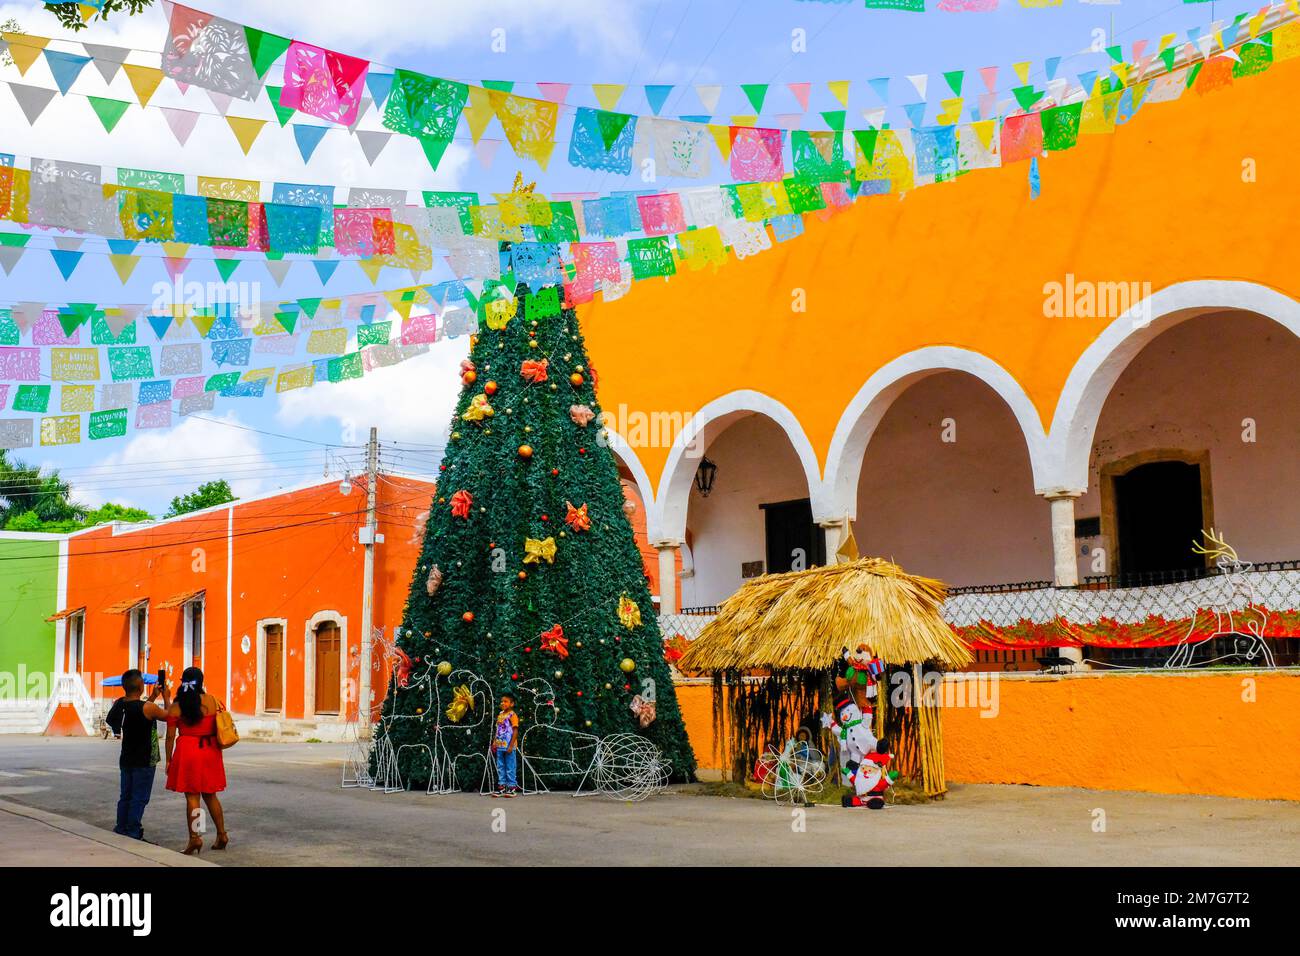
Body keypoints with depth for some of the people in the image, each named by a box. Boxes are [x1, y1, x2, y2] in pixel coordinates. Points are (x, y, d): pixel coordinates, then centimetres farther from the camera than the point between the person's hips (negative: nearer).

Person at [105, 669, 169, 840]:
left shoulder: (119, 704, -1)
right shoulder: (148, 707, -21)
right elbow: (168, 716, -3)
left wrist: (153, 696, 17)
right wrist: (166, 697, 10)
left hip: (126, 760, 7)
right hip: (144, 762, -7)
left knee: (125, 797, 16)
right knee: (139, 799, 0)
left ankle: (121, 830, 22)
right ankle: (132, 833, 1)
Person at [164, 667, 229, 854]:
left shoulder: (176, 706, -5)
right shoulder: (213, 701, 2)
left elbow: (170, 736, -5)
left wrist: (168, 759, 3)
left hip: (187, 752, -3)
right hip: (210, 752, 3)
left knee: (192, 796, 1)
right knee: (210, 795, 15)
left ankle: (195, 838, -4)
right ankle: (222, 835, 18)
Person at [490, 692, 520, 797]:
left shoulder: (512, 715, -10)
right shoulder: (500, 715, 12)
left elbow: (515, 731, -13)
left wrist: (511, 746, -17)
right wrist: (494, 742, 11)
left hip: (508, 747, -7)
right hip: (499, 746, 7)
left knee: (510, 768, 0)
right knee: (500, 767, 11)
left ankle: (512, 788, 6)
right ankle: (502, 787, 17)